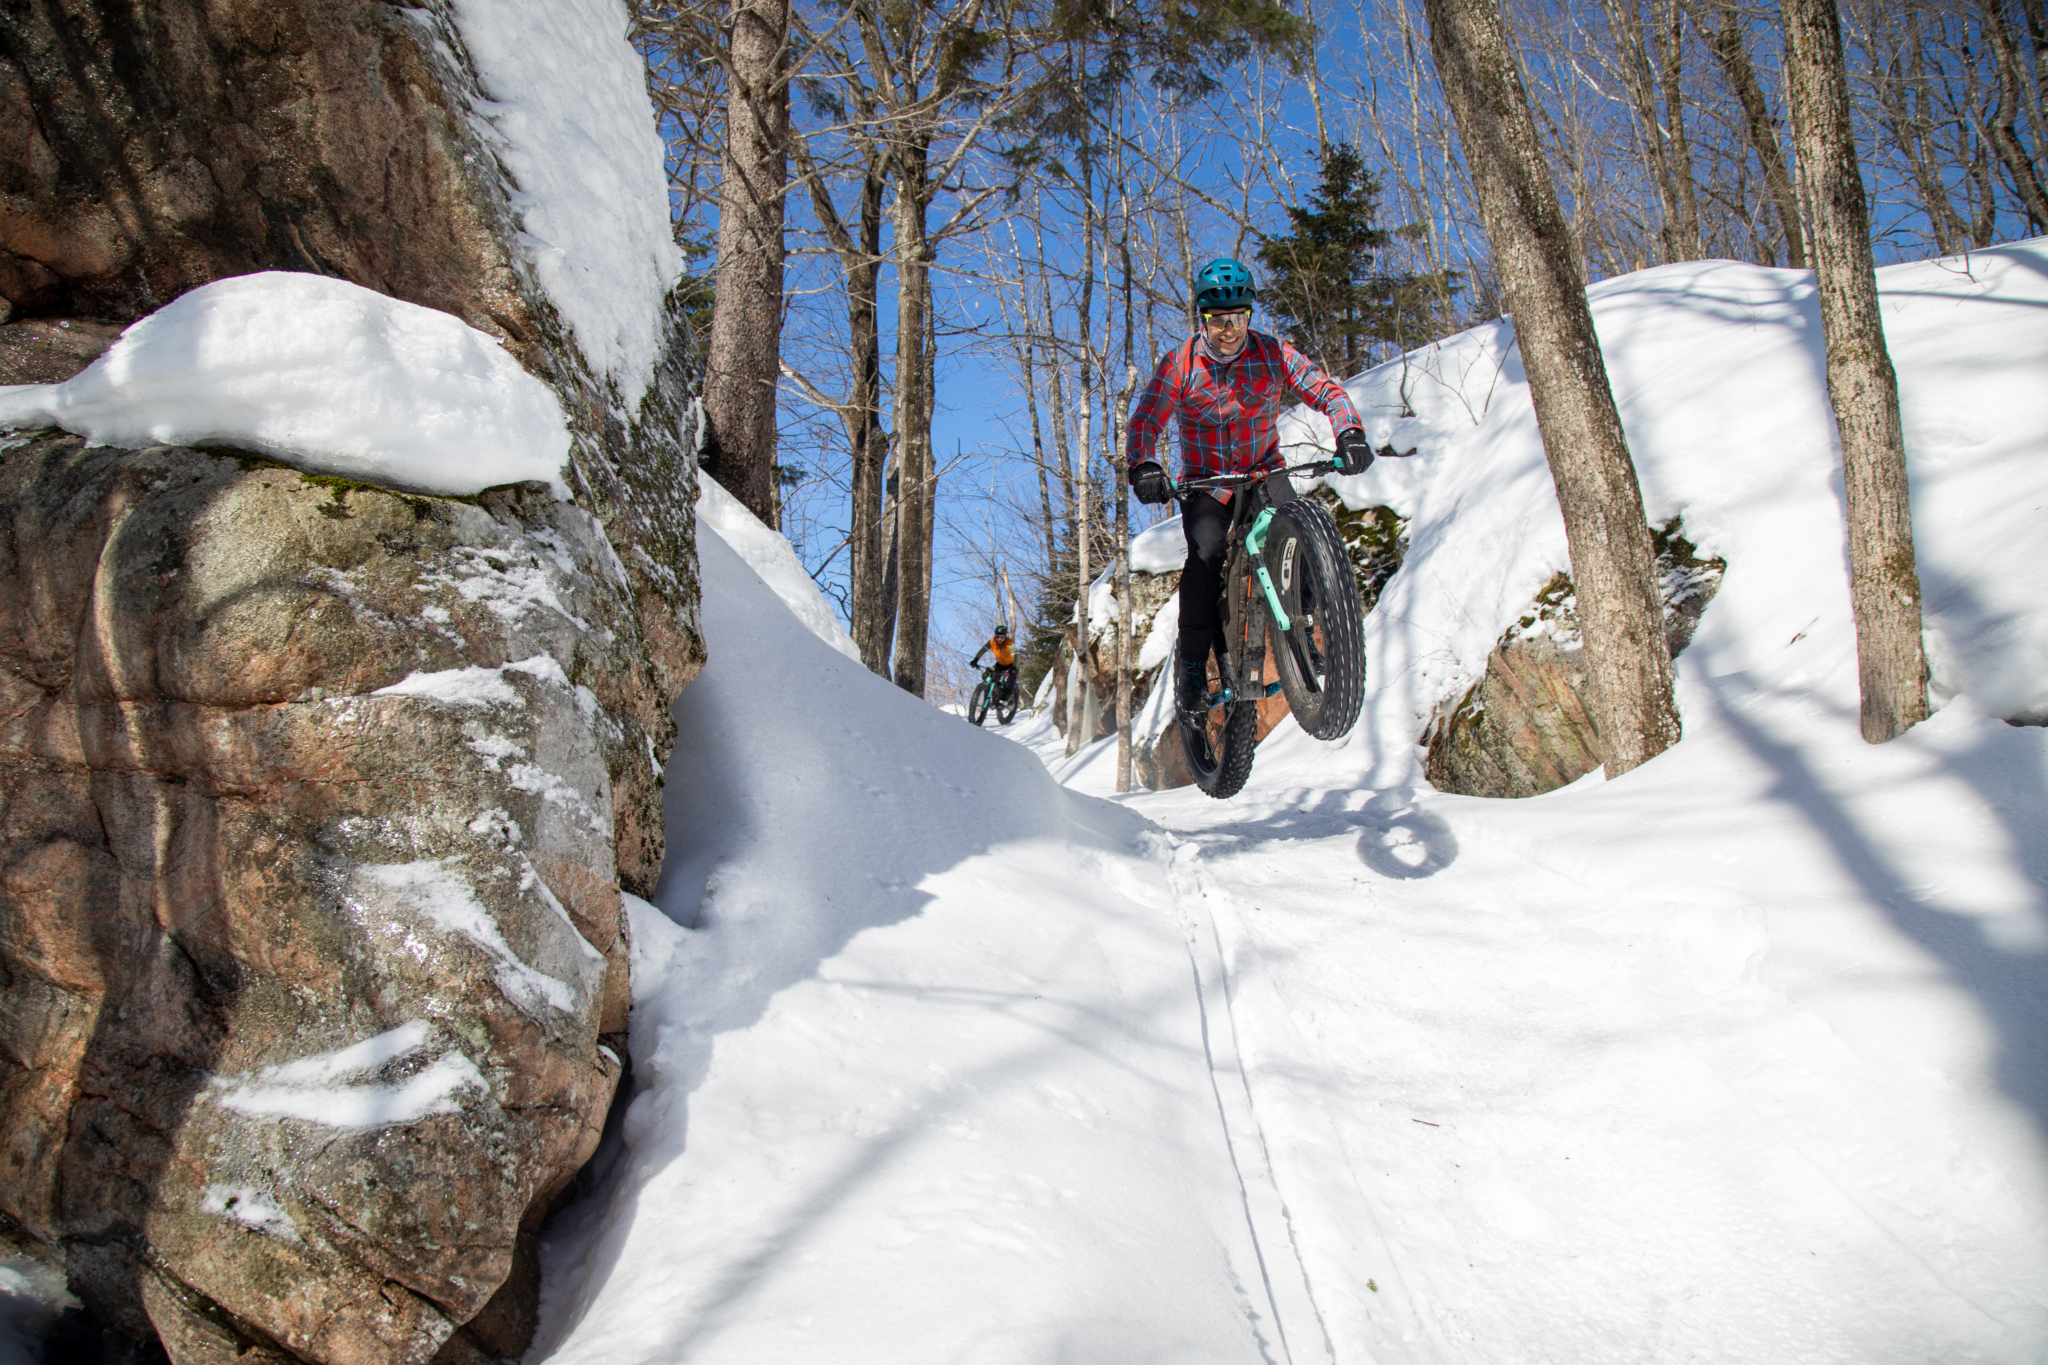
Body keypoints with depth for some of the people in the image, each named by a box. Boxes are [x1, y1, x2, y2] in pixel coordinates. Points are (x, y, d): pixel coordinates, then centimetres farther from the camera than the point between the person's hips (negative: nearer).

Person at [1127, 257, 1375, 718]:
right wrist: (1142, 467, -36)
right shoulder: (1180, 364, -12)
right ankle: (1192, 663, -13)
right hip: (1205, 480, -2)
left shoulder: (1273, 354, -10)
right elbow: (1144, 422, -15)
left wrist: (1350, 433, -33)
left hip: (1264, 472, 2)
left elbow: (1327, 391, -13)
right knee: (1206, 554, -24)